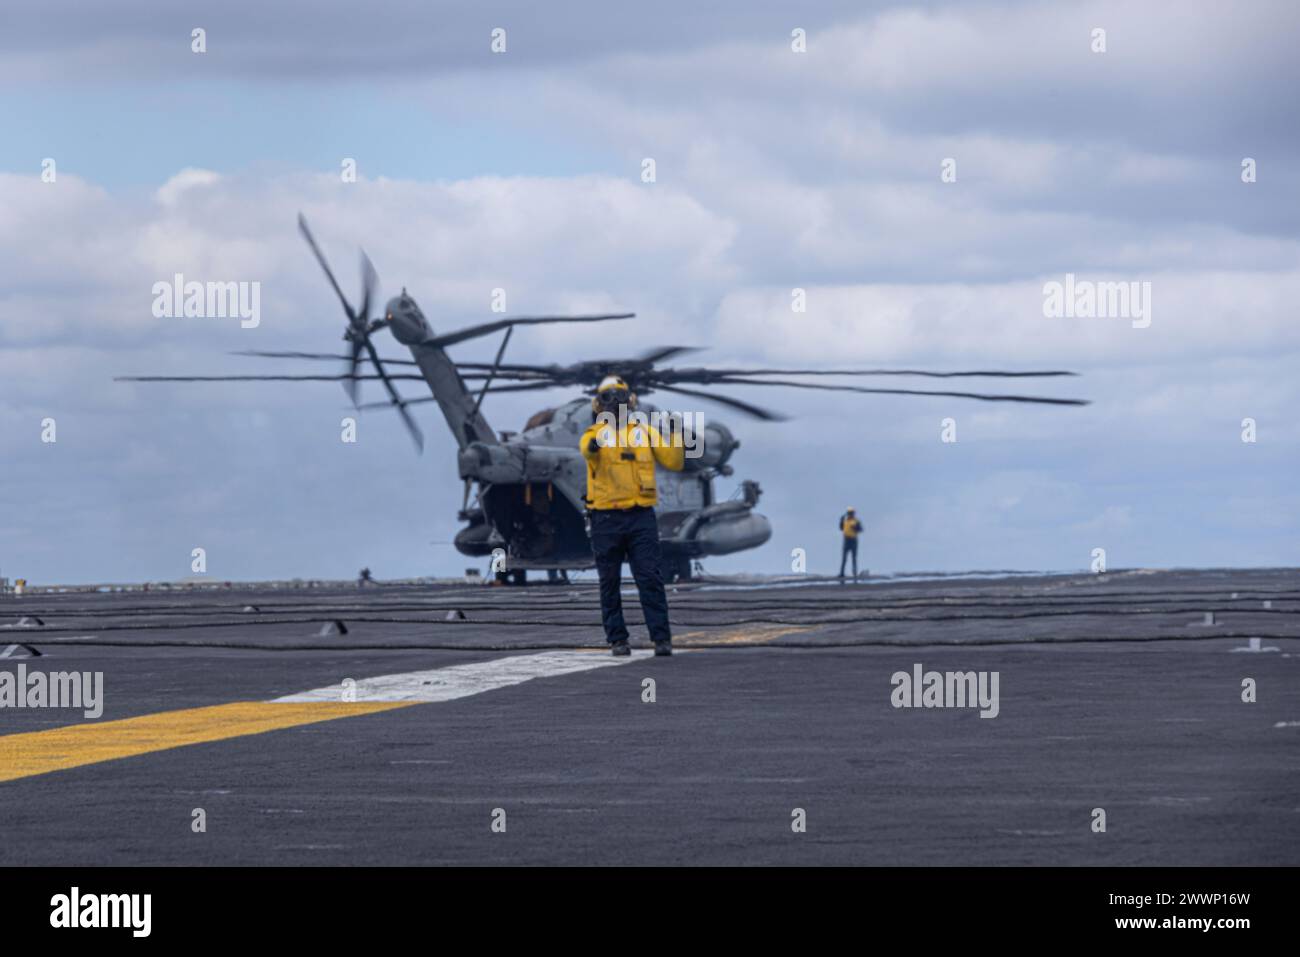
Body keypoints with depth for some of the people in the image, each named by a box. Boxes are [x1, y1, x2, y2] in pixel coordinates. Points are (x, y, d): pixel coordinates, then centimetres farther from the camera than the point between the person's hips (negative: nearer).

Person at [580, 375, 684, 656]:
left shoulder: (646, 433, 8)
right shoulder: (596, 434, 1)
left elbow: (674, 463, 4)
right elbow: (587, 447, -24)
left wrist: (674, 436, -12)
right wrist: (592, 447, -48)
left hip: (641, 517, 1)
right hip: (606, 519, -1)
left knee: (650, 579, -6)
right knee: (610, 583, 4)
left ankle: (662, 638, -6)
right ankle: (617, 640, 12)